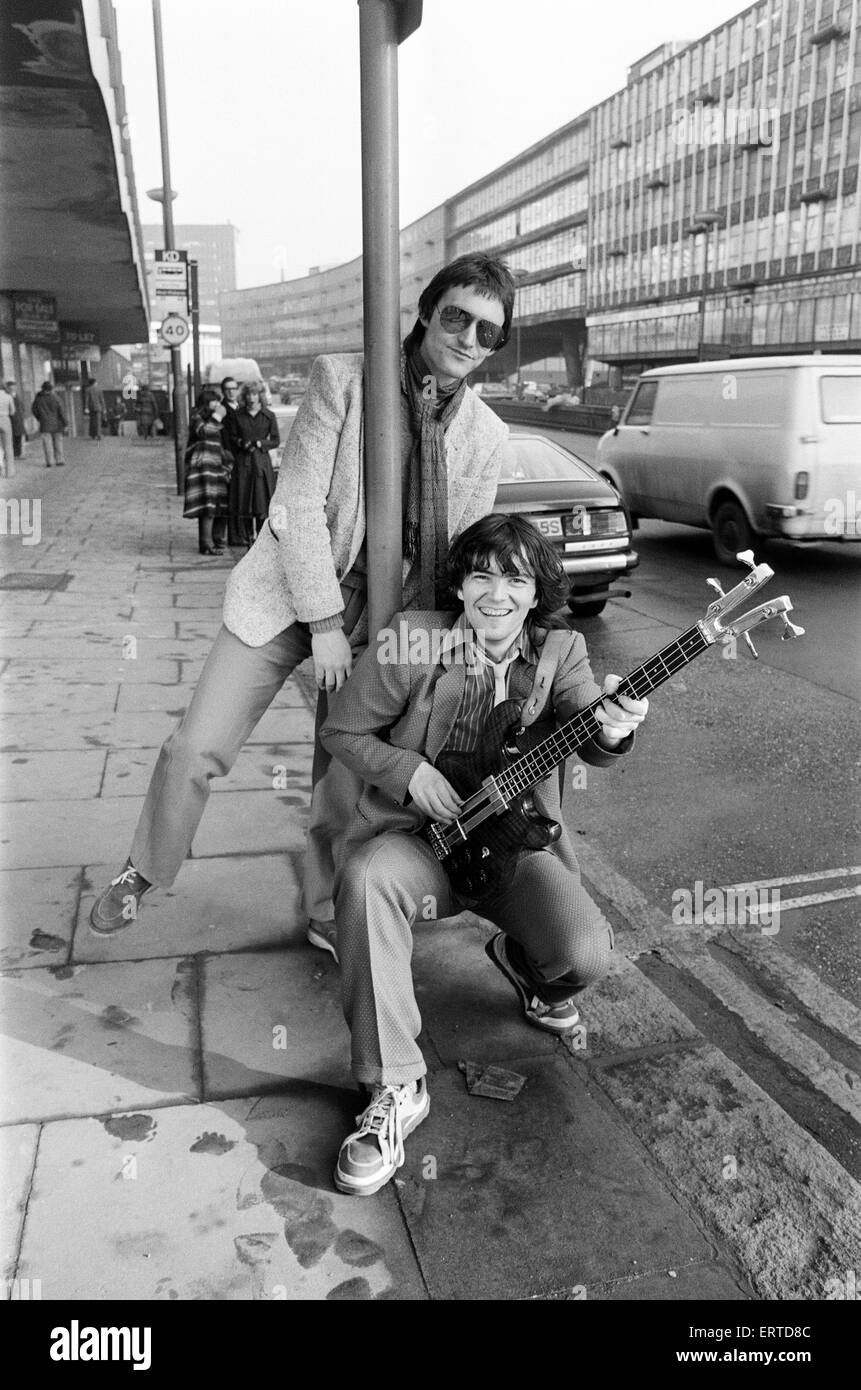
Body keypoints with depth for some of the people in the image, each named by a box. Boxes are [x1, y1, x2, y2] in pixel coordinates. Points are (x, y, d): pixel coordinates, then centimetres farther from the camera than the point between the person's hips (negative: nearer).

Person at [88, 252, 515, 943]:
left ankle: (328, 913, 30)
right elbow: (298, 505, -13)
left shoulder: (487, 436, 0)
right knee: (194, 751, -3)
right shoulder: (341, 378, -9)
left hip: (378, 619, 2)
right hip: (285, 594, -2)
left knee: (347, 779, 5)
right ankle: (145, 871, 25)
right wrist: (324, 622, -16)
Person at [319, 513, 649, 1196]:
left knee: (586, 955, -23)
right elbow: (342, 730, 0)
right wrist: (410, 773, -16)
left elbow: (589, 741, -19)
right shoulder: (412, 641, -7)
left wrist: (610, 733, -43)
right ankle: (394, 1088, -19)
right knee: (366, 880, -35)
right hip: (421, 831, -1)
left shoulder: (559, 653, -2)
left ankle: (522, 963, 20)